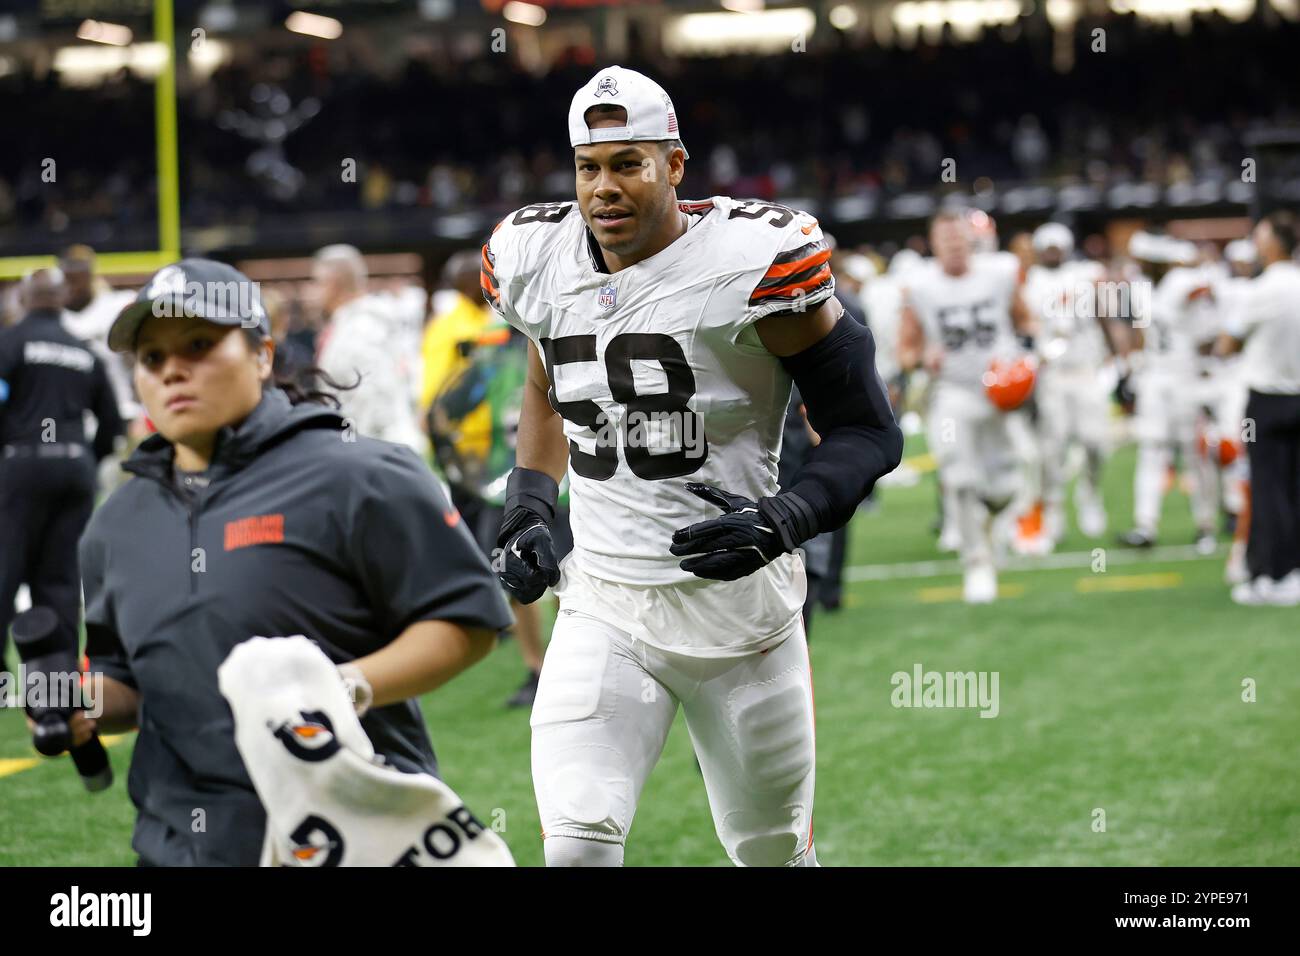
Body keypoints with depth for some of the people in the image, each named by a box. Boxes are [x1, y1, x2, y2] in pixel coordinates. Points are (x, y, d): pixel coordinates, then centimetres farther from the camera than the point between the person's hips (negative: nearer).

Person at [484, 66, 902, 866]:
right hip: (602, 611, 3)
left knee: (774, 852, 15)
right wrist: (529, 509, 10)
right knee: (576, 847, -16)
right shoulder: (537, 262, 1)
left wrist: (784, 521, -24)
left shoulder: (753, 264, -14)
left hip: (737, 610, -2)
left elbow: (869, 431, -8)